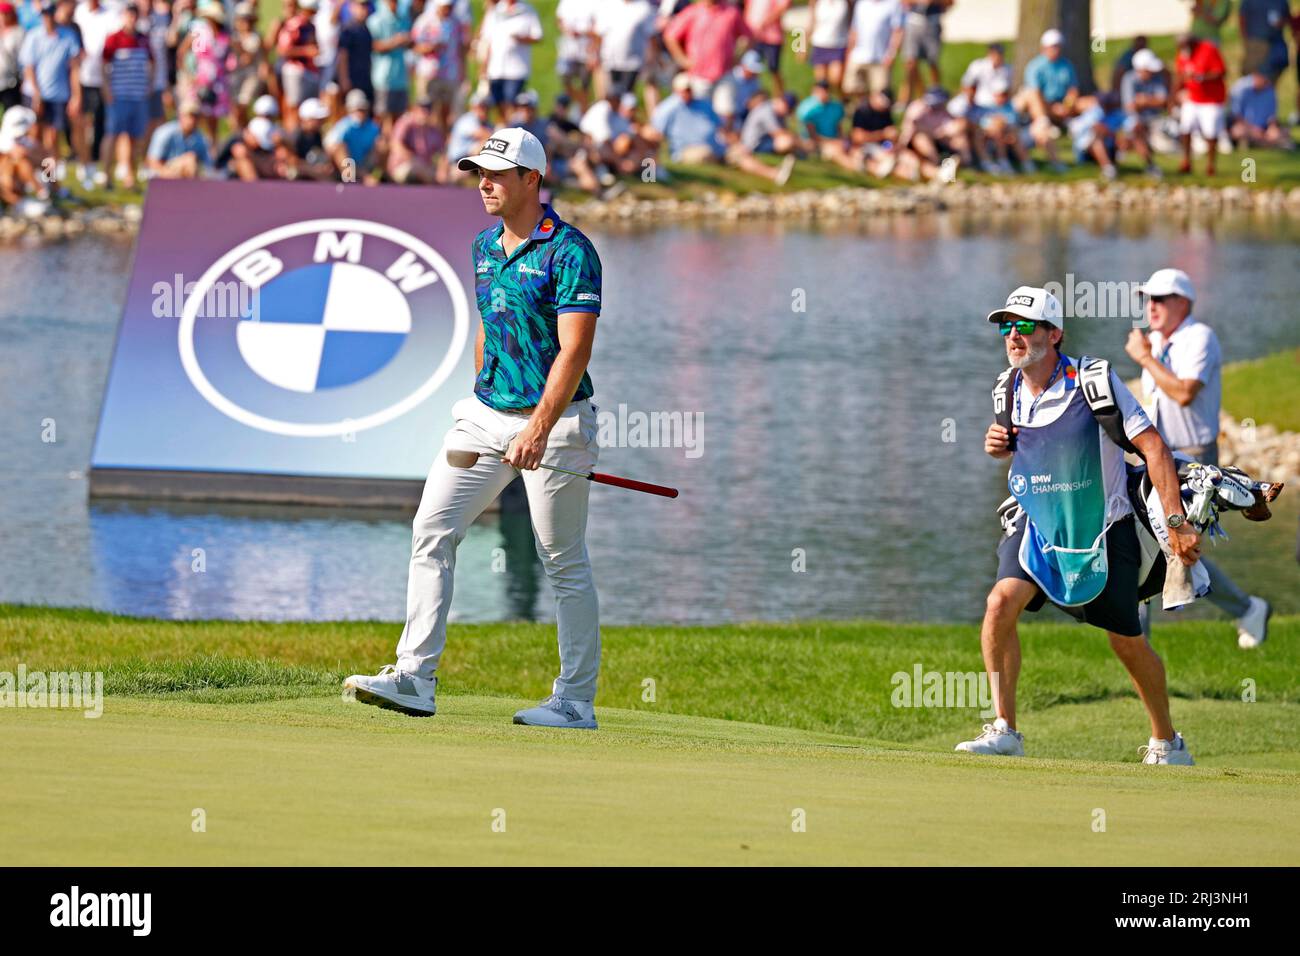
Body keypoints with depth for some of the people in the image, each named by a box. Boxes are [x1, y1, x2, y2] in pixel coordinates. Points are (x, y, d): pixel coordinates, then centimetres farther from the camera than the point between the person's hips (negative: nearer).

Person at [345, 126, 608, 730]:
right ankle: (415, 679, -7)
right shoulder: (485, 246, 11)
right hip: (486, 414, 8)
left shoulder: (569, 252, -13)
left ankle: (576, 701, 6)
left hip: (554, 419, -7)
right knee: (432, 531, -4)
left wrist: (539, 429, -28)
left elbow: (574, 350, -20)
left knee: (564, 563, -1)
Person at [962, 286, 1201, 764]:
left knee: (1127, 642, 5)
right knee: (1001, 602, -21)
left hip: (1103, 529, -4)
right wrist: (998, 445, -3)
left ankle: (1166, 742, 27)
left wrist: (1176, 523, -22)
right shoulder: (1009, 390, -1)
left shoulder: (1095, 382, -17)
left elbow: (1152, 446, -16)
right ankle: (1004, 731, -13)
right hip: (1037, 523, 4)